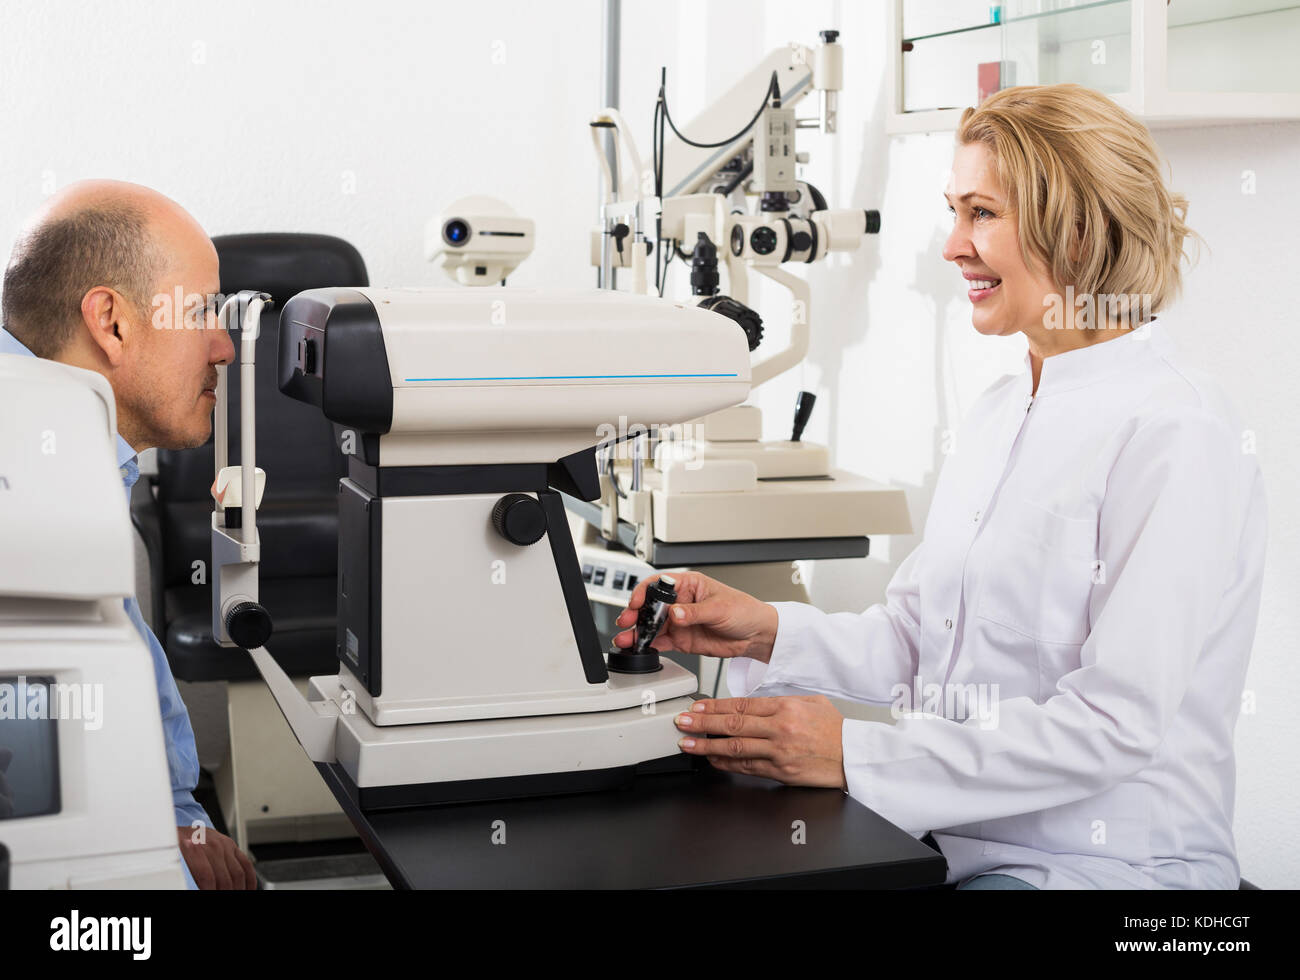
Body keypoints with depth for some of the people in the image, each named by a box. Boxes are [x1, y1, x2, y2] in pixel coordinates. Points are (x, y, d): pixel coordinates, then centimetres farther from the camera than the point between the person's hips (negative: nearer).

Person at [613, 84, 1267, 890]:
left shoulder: (1177, 438, -15)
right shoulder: (998, 415, 12)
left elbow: (1117, 721, -21)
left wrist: (854, 755, -23)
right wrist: (768, 633, -4)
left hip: (1103, 865, -7)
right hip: (950, 839, 7)